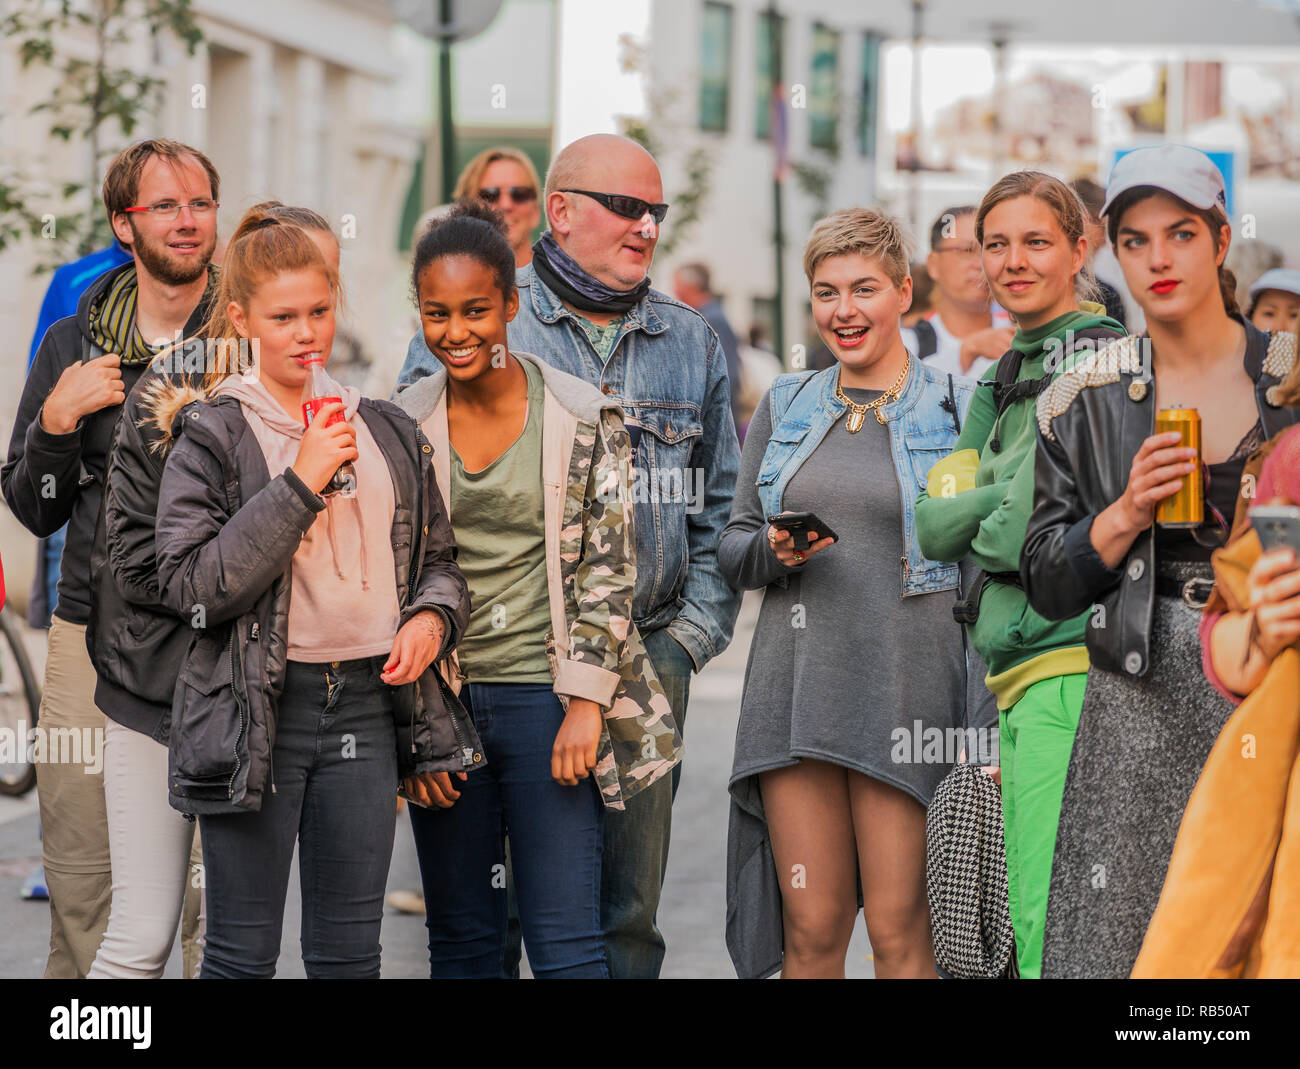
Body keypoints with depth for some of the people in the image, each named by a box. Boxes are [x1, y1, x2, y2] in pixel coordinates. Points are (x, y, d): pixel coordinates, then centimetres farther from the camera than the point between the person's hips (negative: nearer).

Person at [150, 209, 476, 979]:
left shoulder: (387, 432, 12)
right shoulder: (211, 436, -3)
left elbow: (438, 558, 22)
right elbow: (193, 584, -13)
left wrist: (433, 615, 0)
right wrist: (300, 482, -17)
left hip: (367, 701, 4)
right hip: (258, 711, -4)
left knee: (351, 951, 9)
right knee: (244, 951, 3)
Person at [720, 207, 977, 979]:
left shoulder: (957, 407, 4)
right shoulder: (785, 407, 15)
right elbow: (734, 548, 18)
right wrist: (775, 551, -6)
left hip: (907, 687, -3)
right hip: (797, 681, 3)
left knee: (900, 928, -5)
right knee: (810, 927, 2)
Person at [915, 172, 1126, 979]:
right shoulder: (1003, 381, 21)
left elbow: (1028, 532, -15)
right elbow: (933, 525, 13)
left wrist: (968, 510, 3)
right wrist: (990, 499, -3)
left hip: (1070, 666, -9)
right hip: (1020, 672, 9)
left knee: (1052, 931, -14)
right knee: (1031, 931, 10)